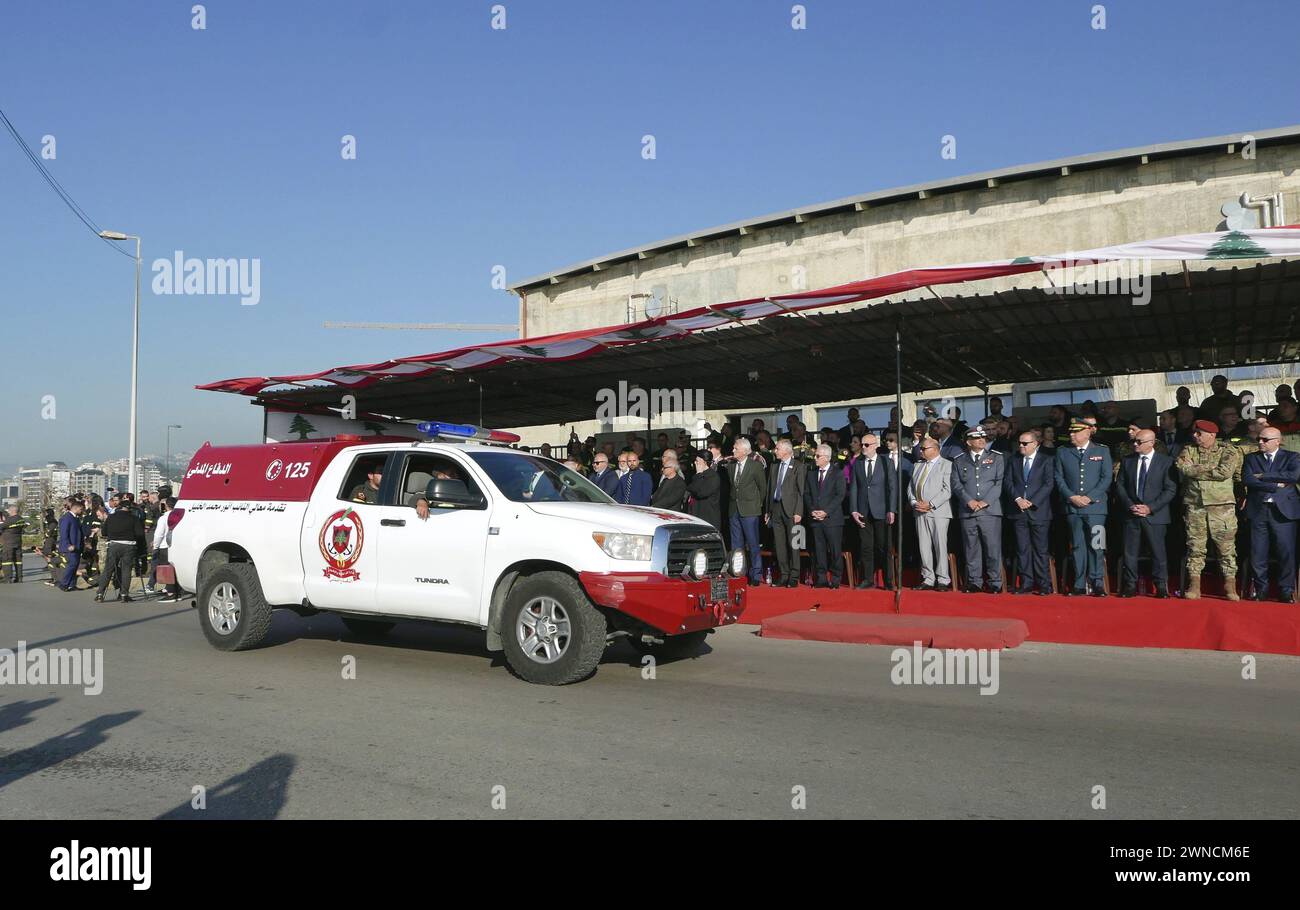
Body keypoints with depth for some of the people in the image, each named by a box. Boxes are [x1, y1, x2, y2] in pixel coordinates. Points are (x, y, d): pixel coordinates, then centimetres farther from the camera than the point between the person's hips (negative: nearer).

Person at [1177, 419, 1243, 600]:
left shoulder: (1228, 450, 3)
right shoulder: (1188, 450, 11)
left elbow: (1224, 472, -13)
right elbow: (1182, 468, -6)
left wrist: (1195, 469, -6)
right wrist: (1210, 469, -8)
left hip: (1221, 505, -2)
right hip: (1194, 506, 2)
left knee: (1227, 548, 0)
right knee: (1195, 547, 3)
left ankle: (1230, 587, 7)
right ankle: (1194, 587, 7)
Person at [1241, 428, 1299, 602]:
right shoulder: (1251, 458, 12)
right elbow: (1248, 480, -4)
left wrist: (1264, 476, -11)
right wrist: (1275, 485, -11)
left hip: (1283, 511, -1)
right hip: (1258, 510, 1)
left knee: (1286, 552, -2)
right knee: (1258, 553, 2)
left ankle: (1286, 591, 8)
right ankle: (1260, 589, 12)